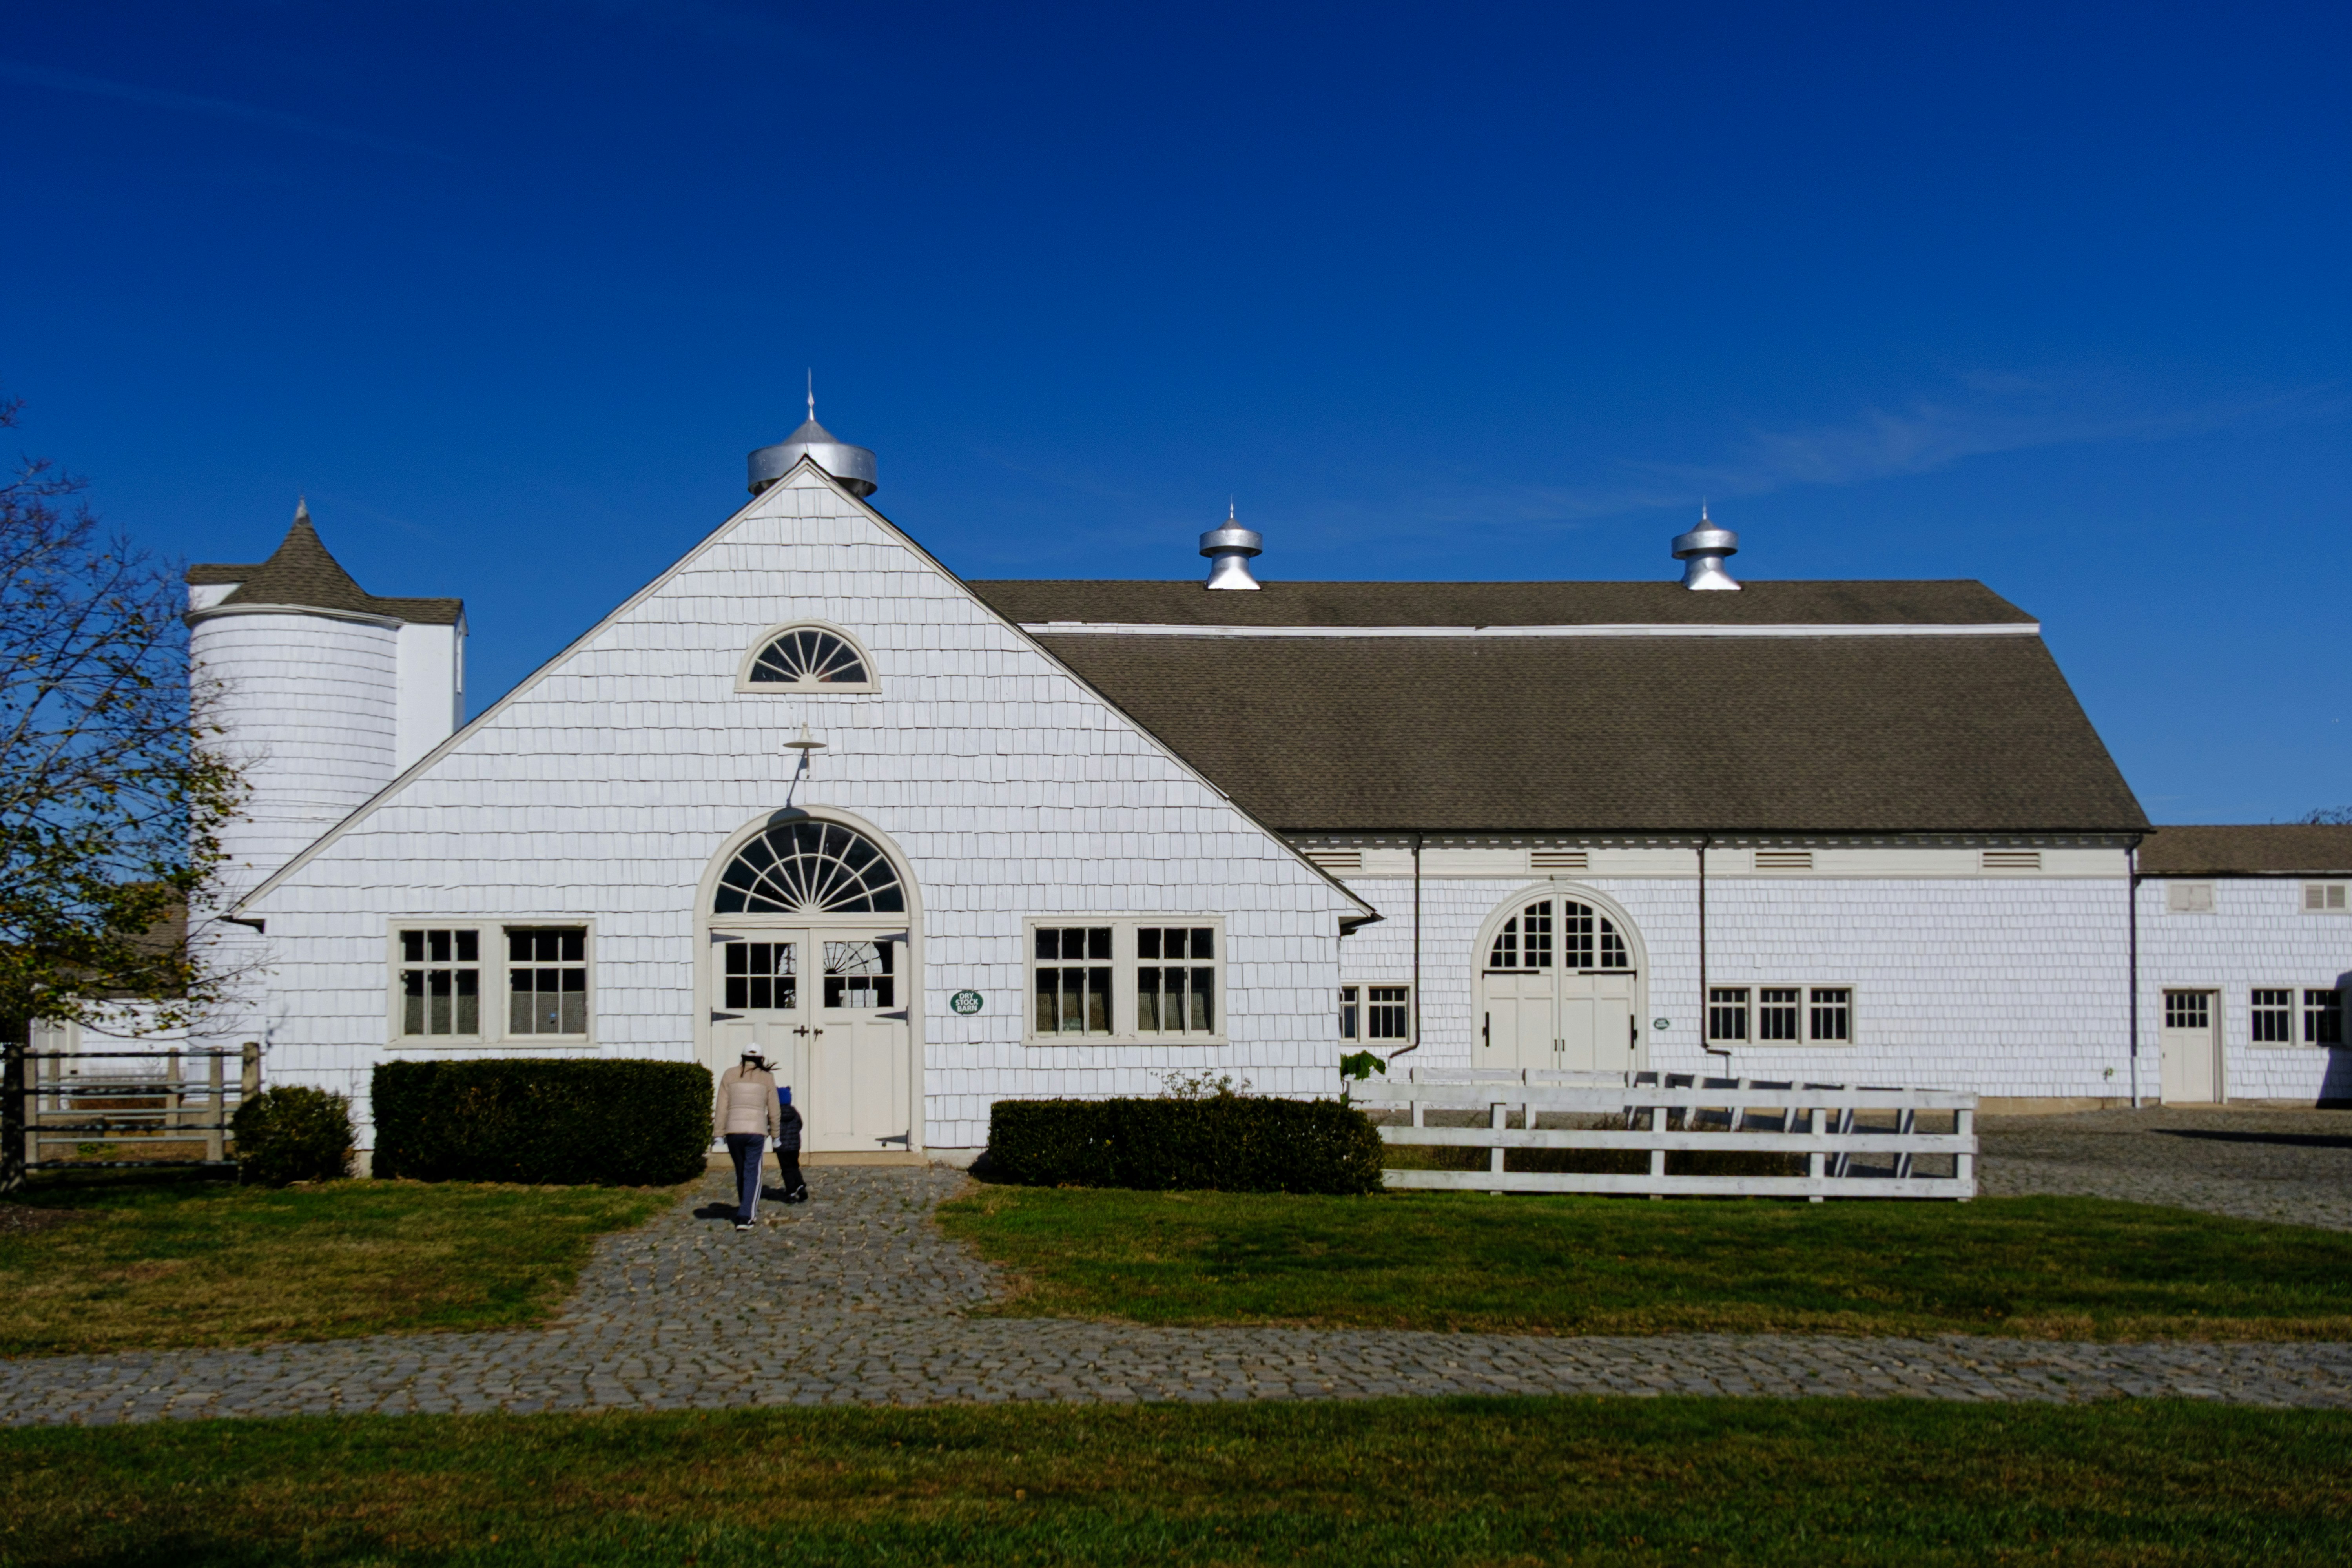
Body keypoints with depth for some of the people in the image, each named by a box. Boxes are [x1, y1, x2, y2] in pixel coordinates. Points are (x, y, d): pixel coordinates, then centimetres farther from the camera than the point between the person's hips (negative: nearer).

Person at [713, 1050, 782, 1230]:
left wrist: (719, 1134, 6)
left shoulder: (730, 1075, 7)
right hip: (757, 1131, -2)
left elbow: (722, 1107, 3)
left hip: (733, 1130, 2)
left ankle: (749, 1211, 33)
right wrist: (776, 1135, 18)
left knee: (740, 1172, 18)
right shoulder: (767, 1078, 5)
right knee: (752, 1174, 1)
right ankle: (745, 1217, -10)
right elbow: (774, 1110, 7)